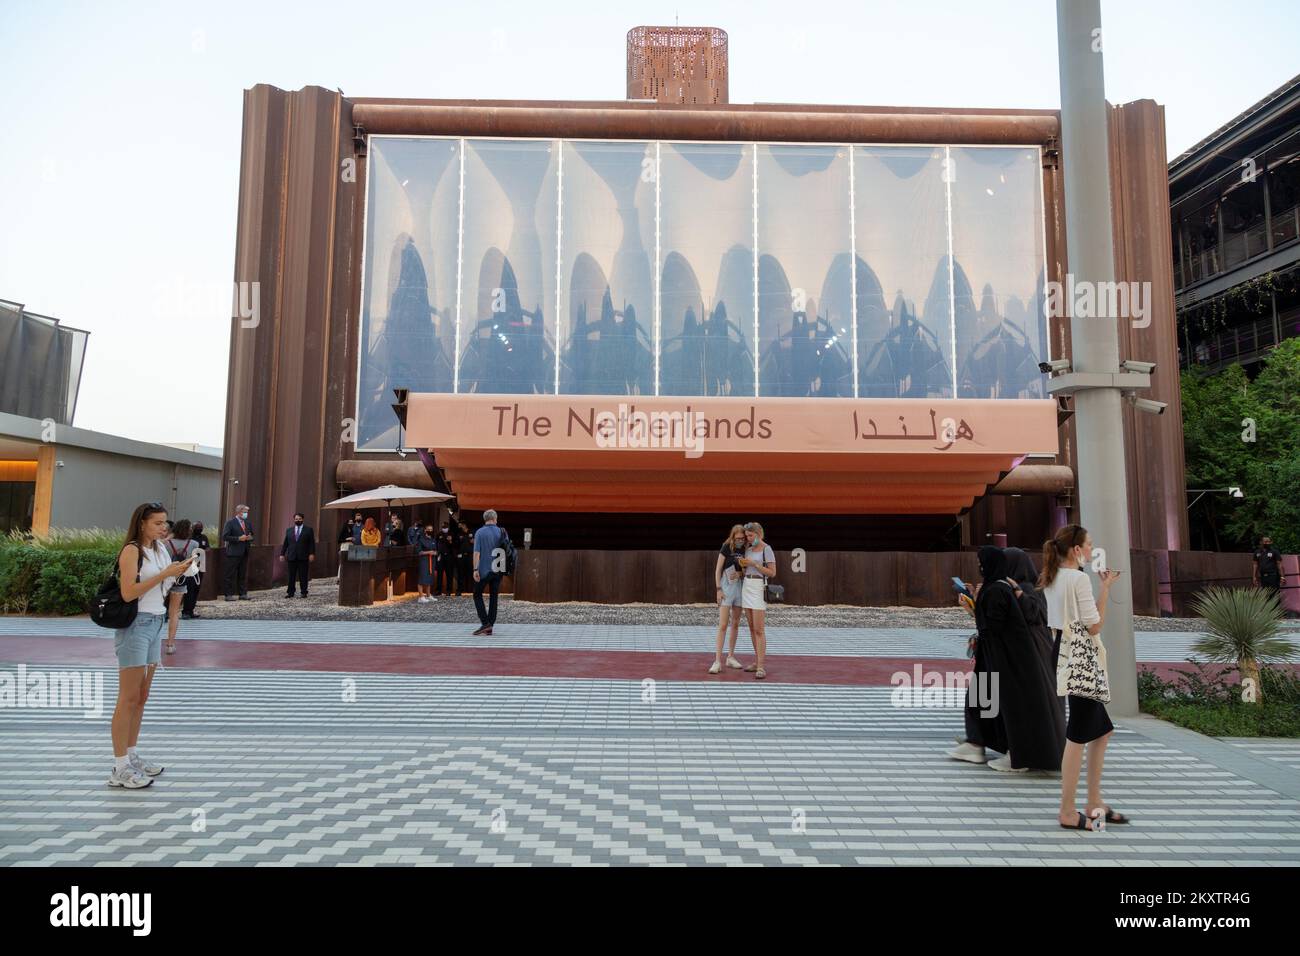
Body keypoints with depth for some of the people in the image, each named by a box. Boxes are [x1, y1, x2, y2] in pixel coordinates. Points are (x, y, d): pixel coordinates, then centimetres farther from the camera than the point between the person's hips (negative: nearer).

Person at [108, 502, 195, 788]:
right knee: (129, 698, -5)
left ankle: (131, 756, 21)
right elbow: (128, 592, -20)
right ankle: (120, 768, 0)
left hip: (155, 624, 8)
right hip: (135, 625, -8)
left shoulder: (159, 548, 12)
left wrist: (177, 573, 0)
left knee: (141, 697, 12)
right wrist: (165, 573, -22)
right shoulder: (132, 550, -11)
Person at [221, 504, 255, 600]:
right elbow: (225, 537, -12)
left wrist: (250, 537, -2)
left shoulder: (248, 523, 13)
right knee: (231, 575, -1)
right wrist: (238, 538, -19)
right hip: (233, 553, -6)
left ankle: (243, 594, 14)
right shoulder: (230, 523, -6)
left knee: (243, 574, 9)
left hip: (245, 552, 6)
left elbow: (252, 535, 21)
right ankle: (229, 595, 4)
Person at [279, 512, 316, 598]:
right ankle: (290, 592, 8)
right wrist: (282, 554, 7)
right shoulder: (289, 530, 14)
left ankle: (304, 592, 6)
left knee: (303, 576, 0)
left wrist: (312, 554, -8)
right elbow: (285, 543, 13)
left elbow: (312, 543, 0)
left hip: (303, 557, -2)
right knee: (291, 576, 3)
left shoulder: (309, 529, 5)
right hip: (291, 556, 3)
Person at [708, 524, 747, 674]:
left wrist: (739, 573, -10)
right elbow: (718, 570, -7)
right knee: (723, 625, -11)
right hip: (726, 587, -5)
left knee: (735, 624, 11)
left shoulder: (745, 550, 5)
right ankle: (717, 661, -11)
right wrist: (719, 589, -13)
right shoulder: (726, 548, -8)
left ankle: (730, 657, 22)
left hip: (739, 587, 5)